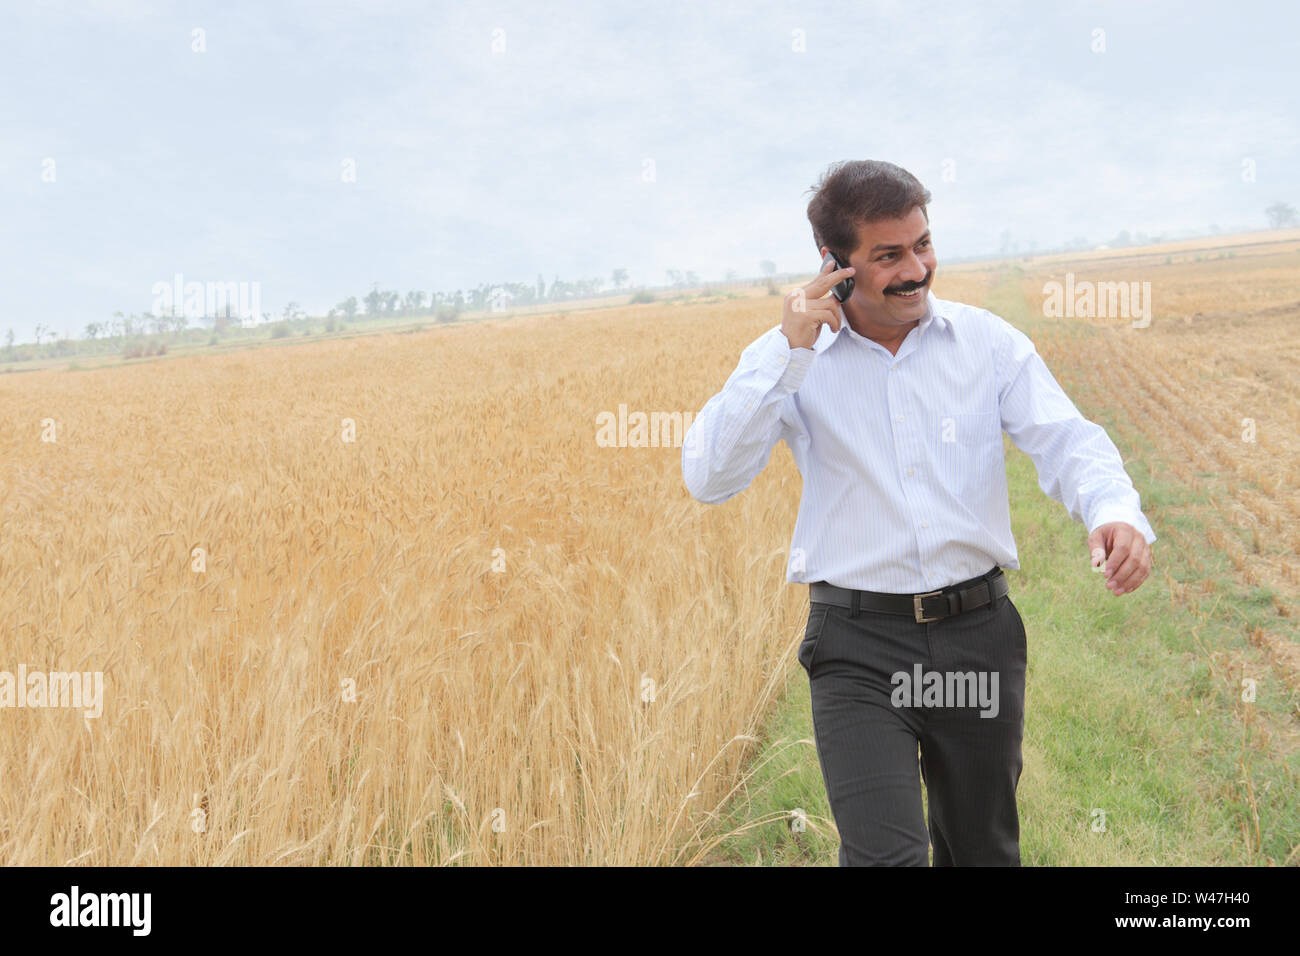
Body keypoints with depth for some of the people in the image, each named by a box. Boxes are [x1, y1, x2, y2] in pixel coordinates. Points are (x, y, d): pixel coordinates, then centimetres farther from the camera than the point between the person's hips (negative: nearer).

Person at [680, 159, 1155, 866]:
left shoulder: (988, 341, 5)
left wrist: (1114, 510, -27)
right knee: (884, 854, -16)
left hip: (979, 630, 3)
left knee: (984, 851, 17)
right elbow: (709, 478, -11)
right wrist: (787, 353, -19)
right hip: (858, 647, -3)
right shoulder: (791, 358, -1)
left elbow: (1065, 440, -4)